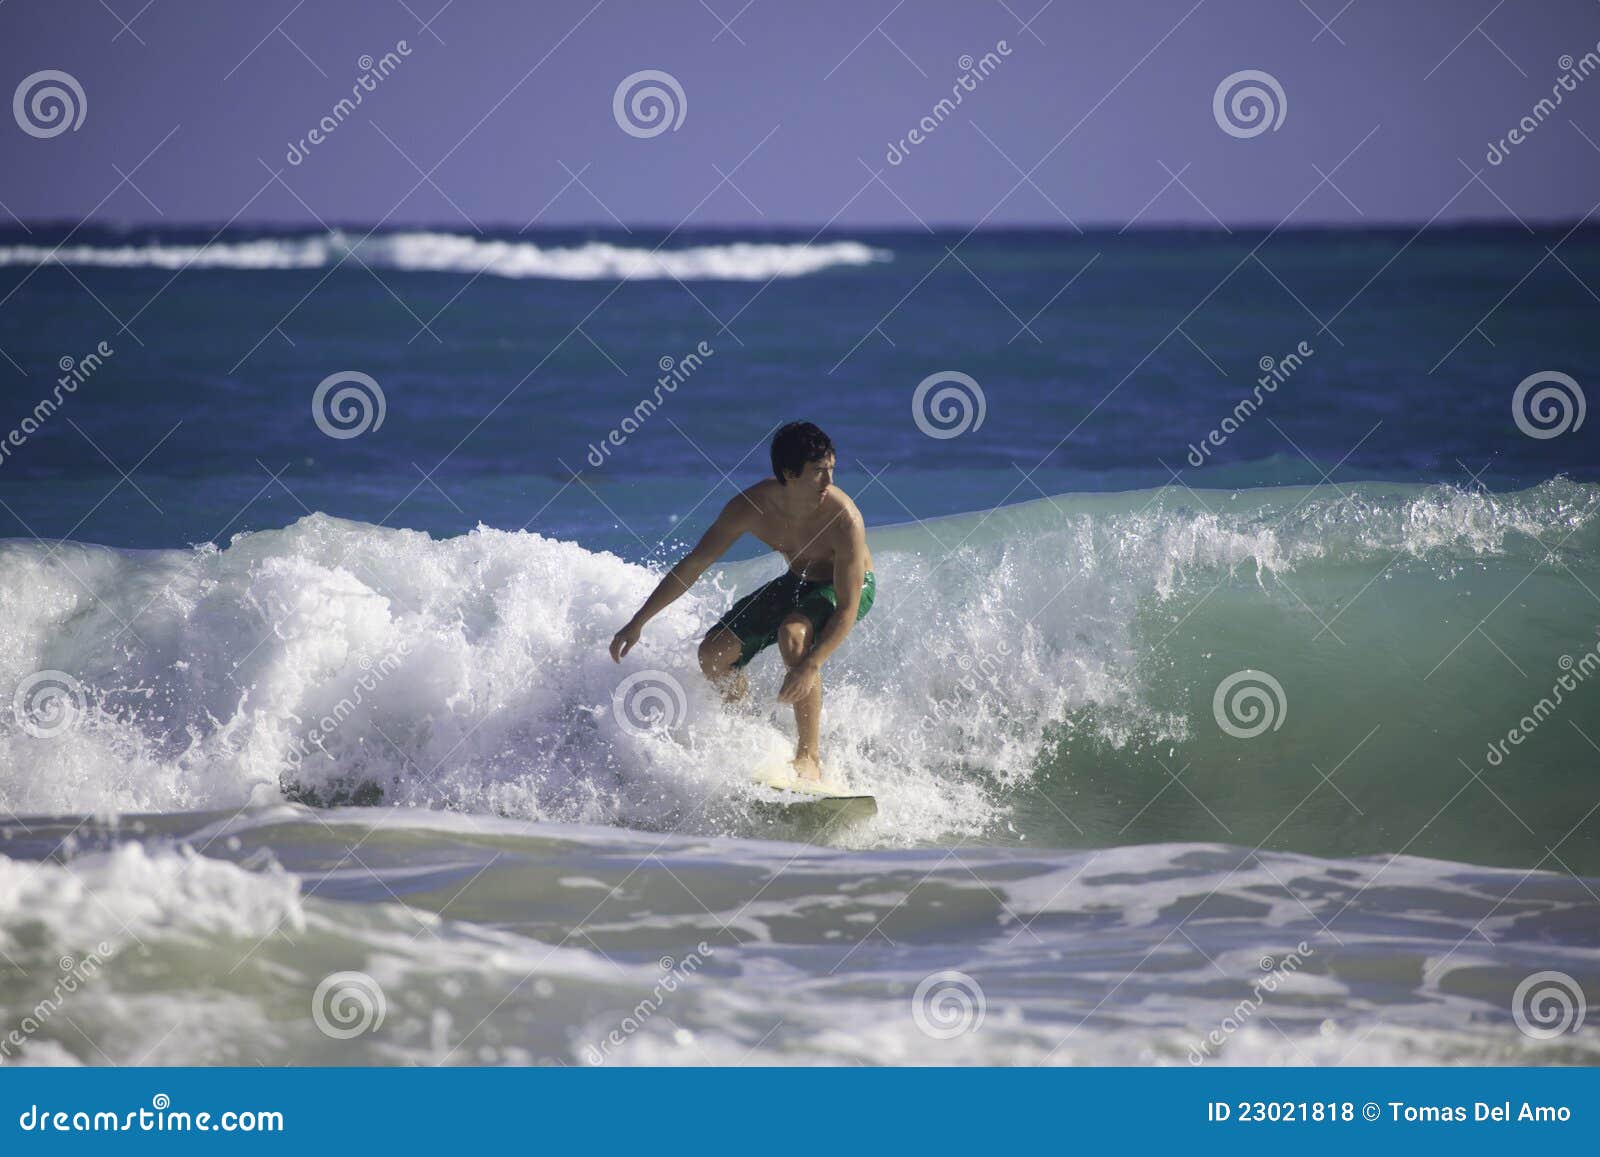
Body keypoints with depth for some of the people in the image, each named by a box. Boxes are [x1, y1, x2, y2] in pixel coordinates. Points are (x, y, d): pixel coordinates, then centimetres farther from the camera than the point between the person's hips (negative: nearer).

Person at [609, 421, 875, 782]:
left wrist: (811, 666, -45)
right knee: (713, 654, -5)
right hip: (798, 581, 5)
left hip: (851, 587, -5)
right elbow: (693, 564, -14)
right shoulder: (751, 506, -24)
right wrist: (638, 622, -14)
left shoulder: (844, 519, -35)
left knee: (793, 634, -36)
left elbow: (848, 609, -32)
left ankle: (809, 756, -26)